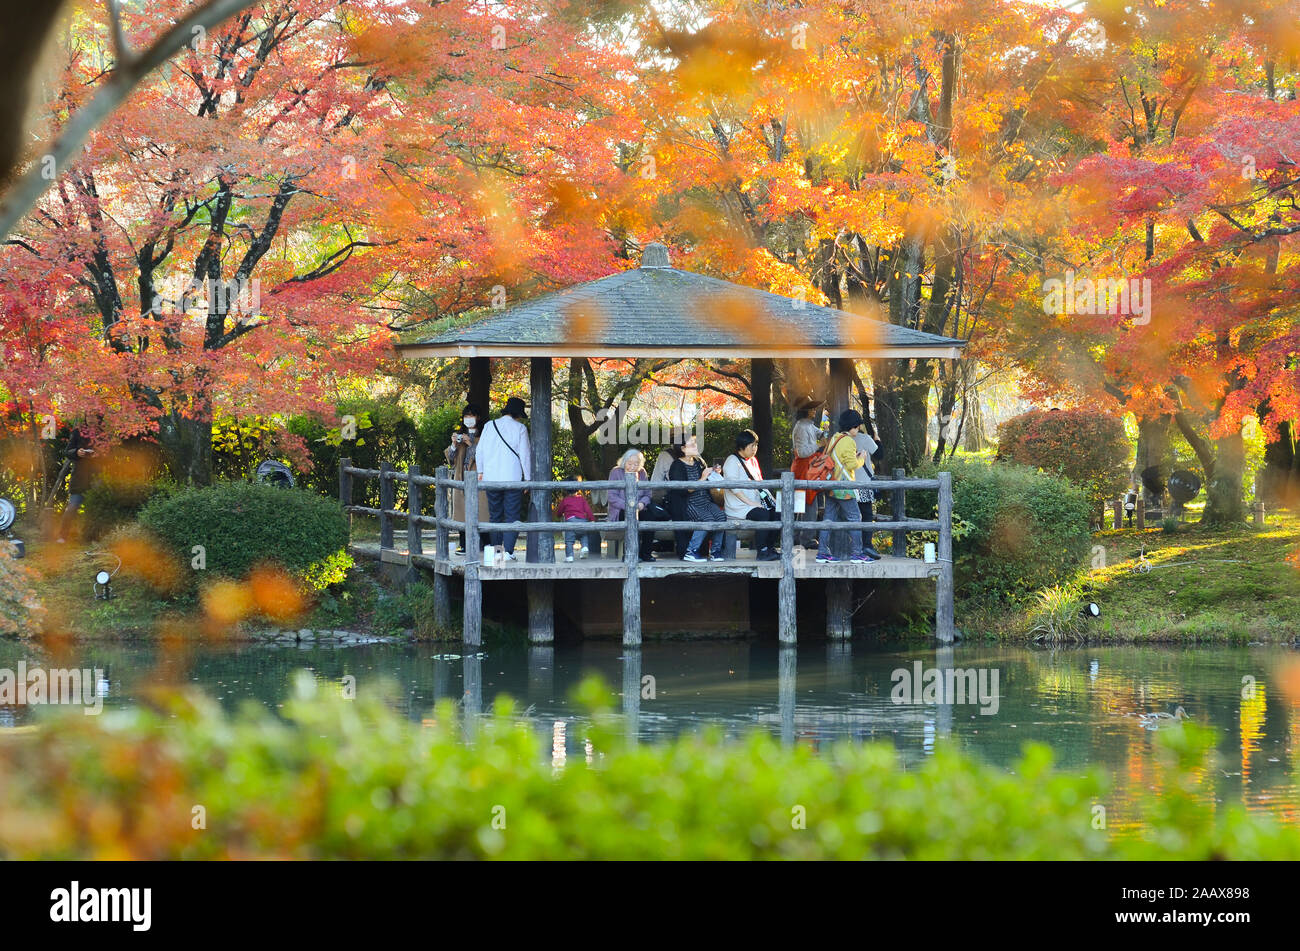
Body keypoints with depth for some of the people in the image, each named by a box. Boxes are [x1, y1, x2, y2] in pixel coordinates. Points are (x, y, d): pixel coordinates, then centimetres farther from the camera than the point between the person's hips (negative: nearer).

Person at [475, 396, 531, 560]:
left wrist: (480, 472, 19)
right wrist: (527, 478, 2)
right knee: (512, 516, 0)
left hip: (491, 477, 3)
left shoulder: (490, 426, 6)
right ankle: (508, 551, -9)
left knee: (495, 516, 12)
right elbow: (525, 454, -4)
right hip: (513, 479, -3)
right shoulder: (520, 428, -3)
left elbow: (479, 451, 9)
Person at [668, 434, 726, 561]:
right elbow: (685, 489, -16)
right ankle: (690, 552, -23)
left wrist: (715, 473, 9)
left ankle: (715, 551, -13)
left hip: (705, 502, 7)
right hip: (688, 504, -7)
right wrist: (702, 479, -18)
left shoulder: (699, 462, 16)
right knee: (707, 519, -31)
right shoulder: (678, 466, -5)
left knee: (720, 516, -22)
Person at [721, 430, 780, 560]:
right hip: (738, 508, -8)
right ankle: (762, 552, -27)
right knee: (763, 514, -32)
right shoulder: (732, 461, -7)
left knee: (777, 513, -15)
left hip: (755, 503, 8)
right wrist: (750, 502, -22)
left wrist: (769, 498, 5)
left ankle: (771, 547, -4)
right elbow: (734, 487, -16)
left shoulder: (753, 461, 20)